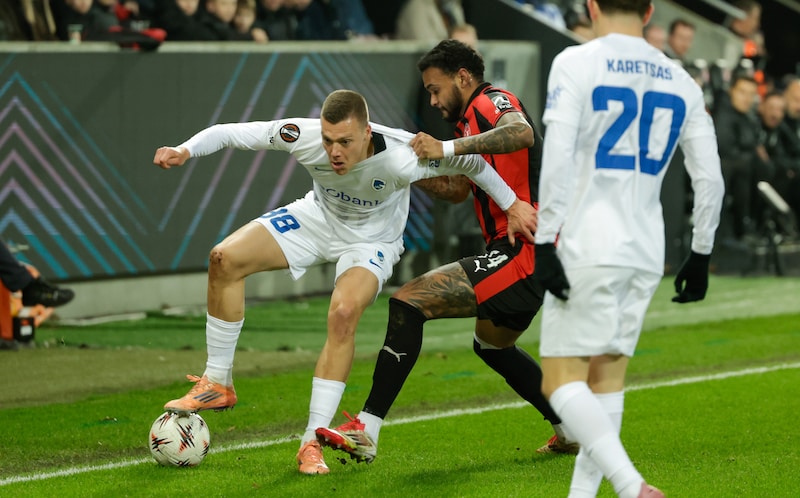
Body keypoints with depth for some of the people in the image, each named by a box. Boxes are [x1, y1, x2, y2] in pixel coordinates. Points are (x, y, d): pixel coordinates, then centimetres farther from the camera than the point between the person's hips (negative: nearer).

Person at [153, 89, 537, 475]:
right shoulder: (304, 137, -31)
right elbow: (230, 133, -22)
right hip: (318, 217, 3)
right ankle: (217, 385, 2)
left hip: (371, 241, -3)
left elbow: (469, 160, -22)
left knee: (344, 313, -31)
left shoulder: (400, 158, -38)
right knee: (225, 259, -14)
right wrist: (185, 150, -37)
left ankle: (312, 443, -21)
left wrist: (511, 204, -14)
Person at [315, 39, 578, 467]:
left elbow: (520, 133, -31)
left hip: (520, 254, -11)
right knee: (491, 344, 34)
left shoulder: (490, 102, -7)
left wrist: (447, 148, -33)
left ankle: (366, 431, -23)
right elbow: (457, 190, 30)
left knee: (409, 302, -17)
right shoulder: (474, 118, 24)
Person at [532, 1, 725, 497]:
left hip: (588, 246, -5)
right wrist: (701, 254, 18)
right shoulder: (680, 82, 10)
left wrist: (545, 242, -12)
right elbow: (710, 179, 9)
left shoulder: (575, 64, -4)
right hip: (646, 251, 5)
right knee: (607, 377, 14)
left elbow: (558, 158, -13)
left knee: (562, 380, -5)